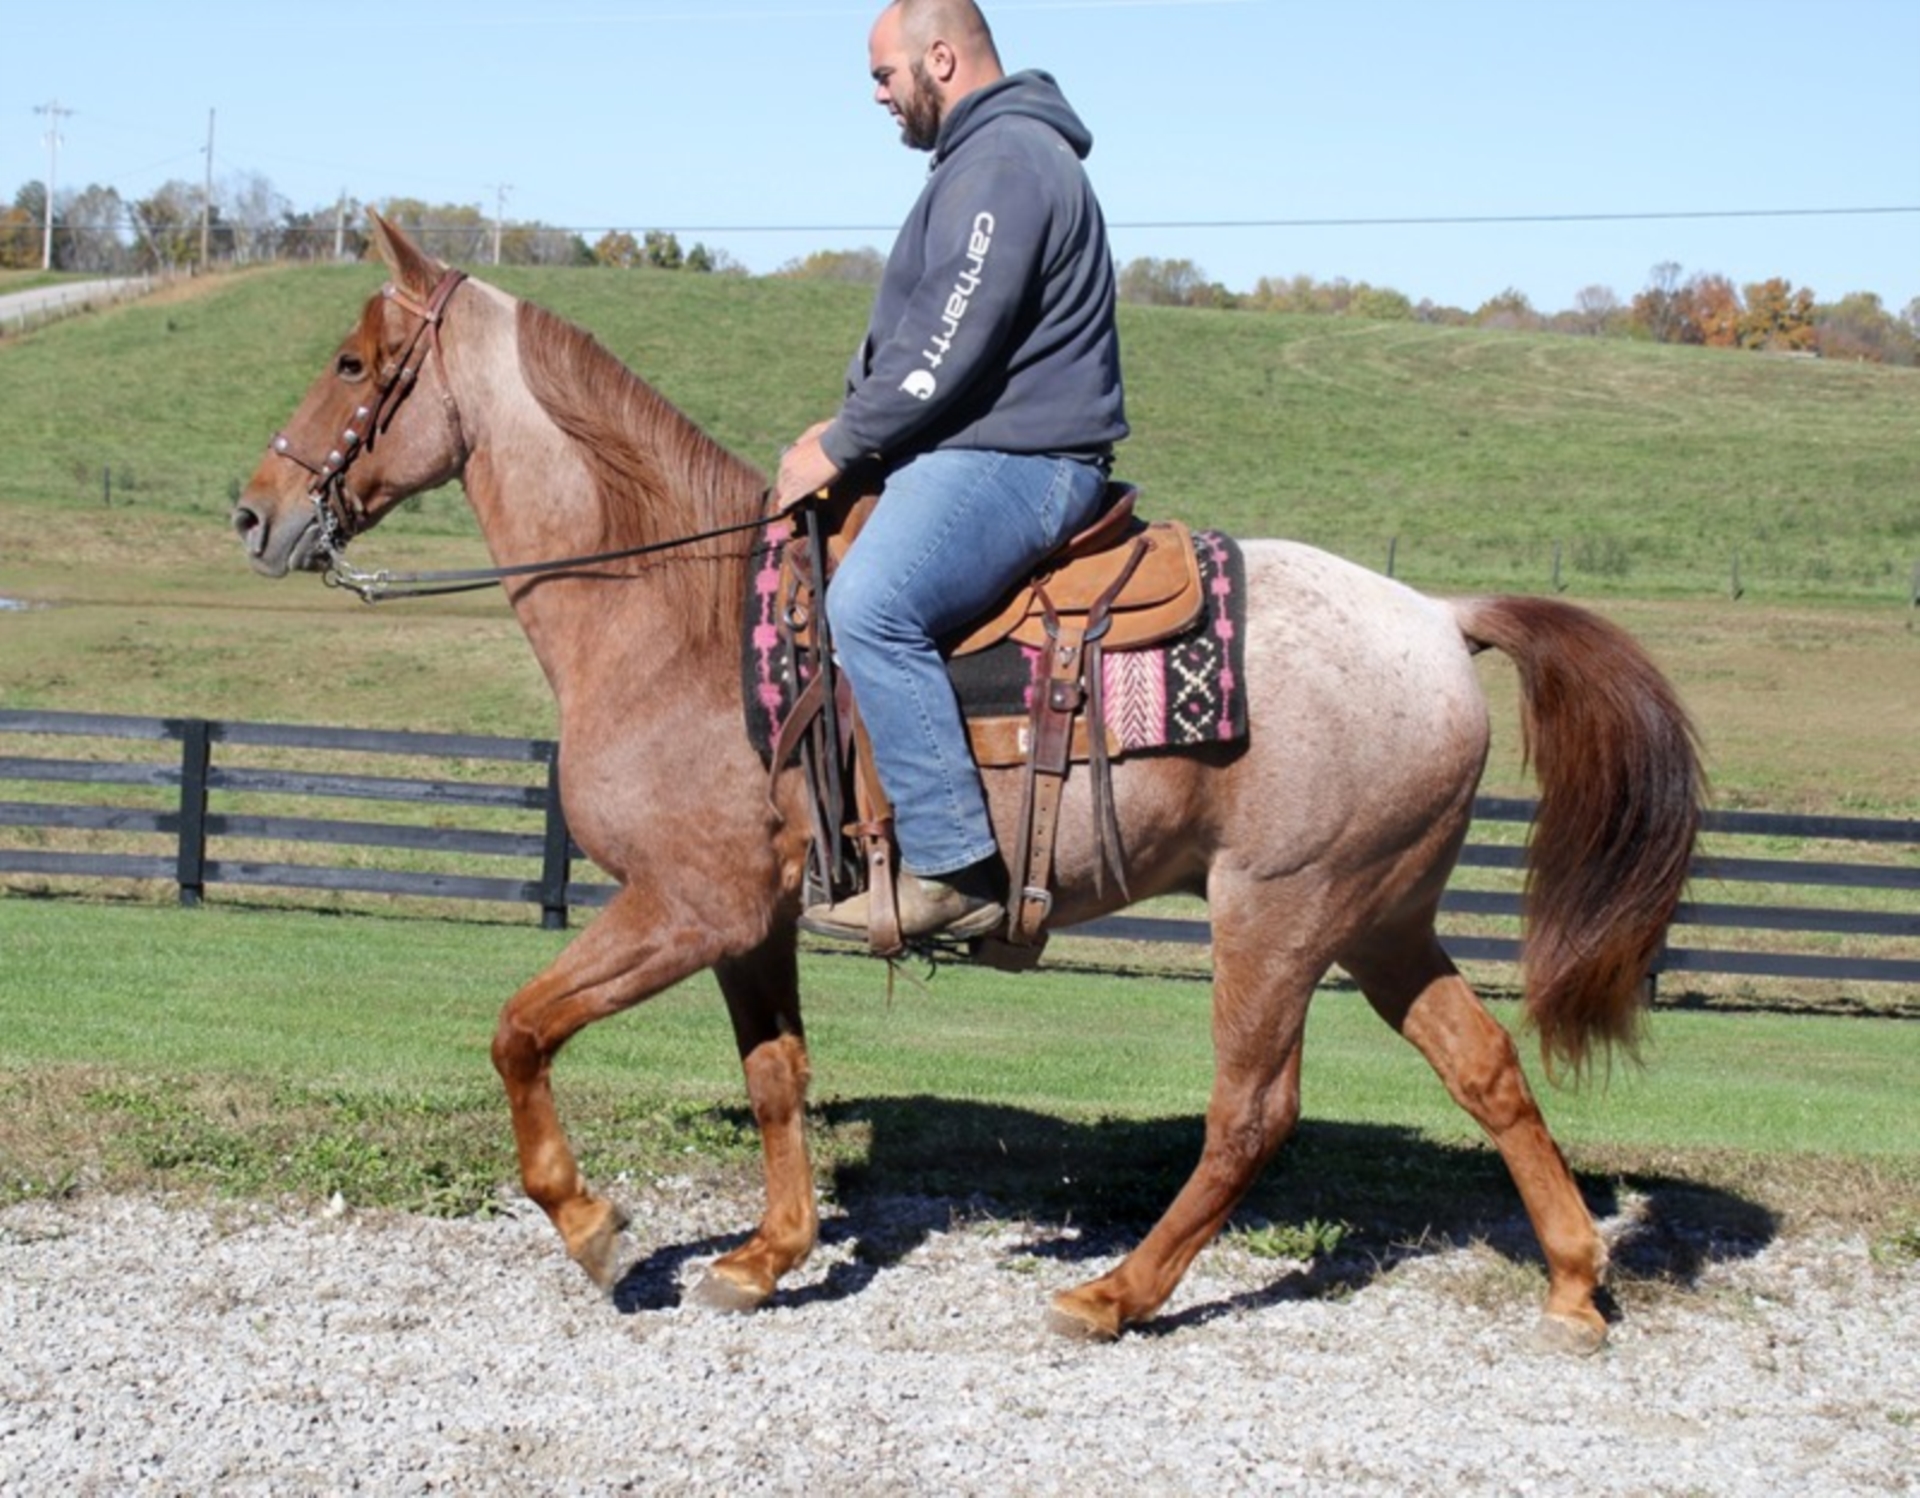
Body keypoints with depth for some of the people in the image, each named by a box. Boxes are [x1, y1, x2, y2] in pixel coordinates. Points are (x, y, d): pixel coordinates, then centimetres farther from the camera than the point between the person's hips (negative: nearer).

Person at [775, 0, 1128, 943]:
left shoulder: (1005, 162, -14)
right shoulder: (985, 157, 22)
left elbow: (950, 342, -21)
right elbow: (922, 331, 26)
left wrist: (840, 446, -14)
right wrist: (850, 428, 12)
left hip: (1012, 461, -12)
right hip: (968, 451, 12)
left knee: (870, 602, -30)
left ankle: (954, 870, -30)